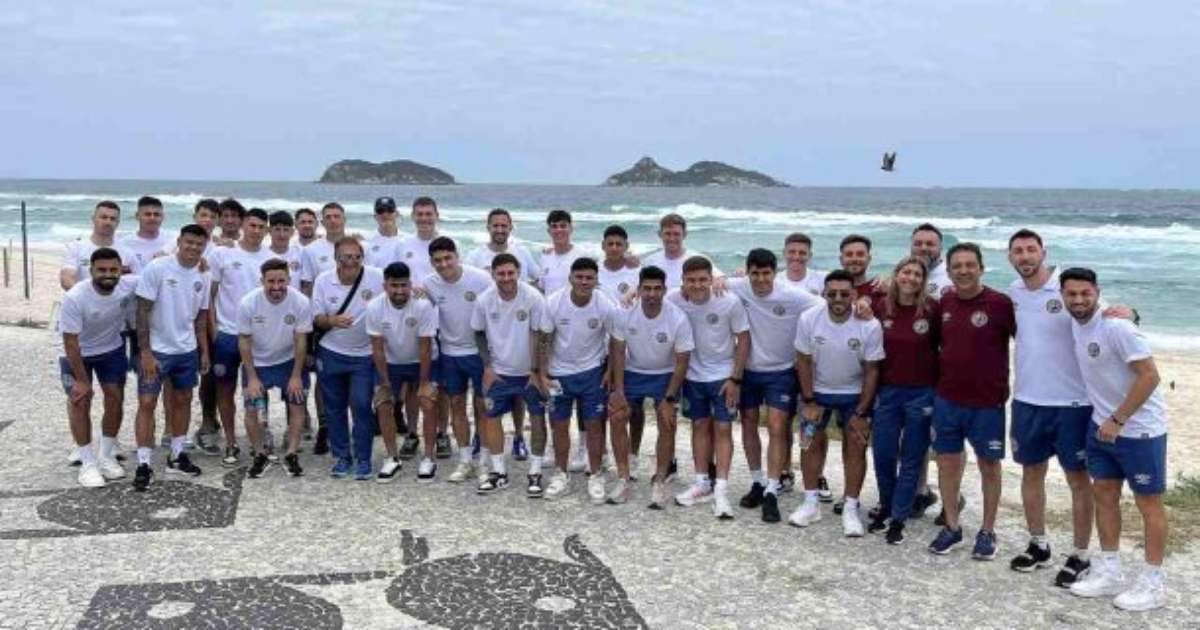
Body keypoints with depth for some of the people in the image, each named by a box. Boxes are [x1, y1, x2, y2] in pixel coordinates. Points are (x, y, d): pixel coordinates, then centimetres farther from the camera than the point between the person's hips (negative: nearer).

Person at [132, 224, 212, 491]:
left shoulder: (203, 277, 3)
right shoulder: (157, 268, -14)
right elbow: (142, 312, -14)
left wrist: (204, 351, 10)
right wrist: (145, 352, -17)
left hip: (187, 350, 6)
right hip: (156, 349, -5)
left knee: (182, 400, 13)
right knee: (147, 403, -4)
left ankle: (177, 456, 26)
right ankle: (143, 464, 3)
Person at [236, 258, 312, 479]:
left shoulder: (301, 303, -21)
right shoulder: (248, 303, -22)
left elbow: (300, 341, -12)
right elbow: (244, 341, -12)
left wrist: (296, 376, -9)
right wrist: (252, 378, -11)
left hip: (289, 361, 0)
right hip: (257, 363, 0)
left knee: (297, 405, -2)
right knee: (252, 410, -2)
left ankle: (292, 455, 13)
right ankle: (260, 456, 17)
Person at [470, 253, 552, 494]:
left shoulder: (533, 298, -18)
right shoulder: (484, 300, -10)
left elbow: (540, 337, -14)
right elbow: (479, 333, 4)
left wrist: (539, 372, -12)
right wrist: (487, 366, -2)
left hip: (530, 372, -2)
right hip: (499, 372, 2)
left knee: (537, 418, 3)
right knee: (491, 417, 4)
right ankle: (499, 473, 17)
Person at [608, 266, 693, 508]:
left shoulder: (678, 319, -23)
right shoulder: (624, 313, -20)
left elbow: (681, 362, -15)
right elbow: (618, 352, -9)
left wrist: (669, 399, -17)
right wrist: (618, 390, -12)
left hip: (665, 375, -2)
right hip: (632, 372, 2)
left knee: (667, 424, -11)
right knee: (617, 418, -9)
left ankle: (659, 482, 5)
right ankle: (623, 480, 2)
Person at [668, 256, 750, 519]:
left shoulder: (729, 302, -19)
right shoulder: (673, 301, -15)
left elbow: (743, 339, -11)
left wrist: (735, 378, -12)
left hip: (723, 376, -2)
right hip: (692, 375, 3)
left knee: (722, 429, -3)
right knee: (700, 426, 12)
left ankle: (721, 490, -3)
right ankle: (702, 483, 23)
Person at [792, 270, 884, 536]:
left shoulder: (870, 326, -23)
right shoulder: (808, 319, -19)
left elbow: (871, 371, -13)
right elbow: (804, 361, -8)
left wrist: (861, 412, -13)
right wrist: (809, 401, -7)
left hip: (855, 394, -1)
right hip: (817, 390, 2)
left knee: (856, 446, -2)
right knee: (811, 442, 5)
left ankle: (851, 509, 9)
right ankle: (811, 503, 18)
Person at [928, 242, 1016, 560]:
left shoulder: (1001, 304, -12)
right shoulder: (944, 303, 3)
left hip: (987, 402, -4)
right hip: (947, 399, 4)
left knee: (989, 465, 8)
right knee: (948, 462, 10)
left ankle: (987, 532, 22)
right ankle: (952, 527, 25)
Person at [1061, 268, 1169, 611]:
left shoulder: (1116, 327, -23)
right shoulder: (1075, 325, 1)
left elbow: (1149, 376, -24)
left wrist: (1117, 421, -21)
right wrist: (1105, 421, 13)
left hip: (1139, 429, -8)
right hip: (1102, 425, 8)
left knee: (1148, 502, 3)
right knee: (1104, 495, 12)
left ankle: (1153, 584, 13)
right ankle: (1109, 572, 24)